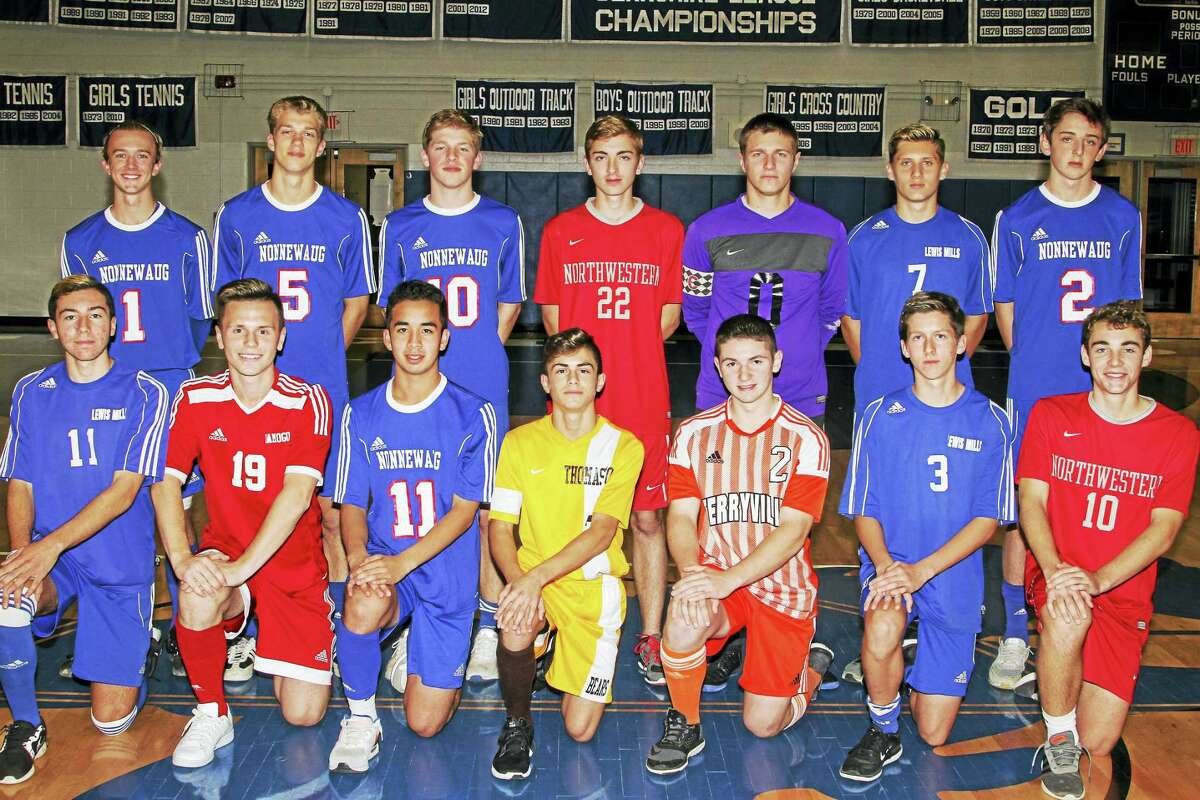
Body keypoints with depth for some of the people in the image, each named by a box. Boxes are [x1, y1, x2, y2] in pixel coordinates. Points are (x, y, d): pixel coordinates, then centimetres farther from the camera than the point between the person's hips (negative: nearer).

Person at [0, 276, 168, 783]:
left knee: (112, 720, -4)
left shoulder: (144, 394, -6)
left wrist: (51, 544, -25)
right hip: (48, 558, 2)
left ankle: (136, 643, 29)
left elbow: (124, 491, -13)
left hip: (120, 565, -2)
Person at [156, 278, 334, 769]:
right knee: (197, 600, -36)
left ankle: (277, 653, 31)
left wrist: (244, 565, -31)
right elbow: (166, 483, -9)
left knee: (303, 714, -4)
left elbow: (298, 491, -22)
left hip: (296, 563, -1)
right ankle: (210, 715, -9)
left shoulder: (307, 401, -12)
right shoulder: (195, 398, -4)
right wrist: (182, 557, -26)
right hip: (224, 552, 1)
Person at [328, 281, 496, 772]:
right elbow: (352, 505, 4)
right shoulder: (361, 414, 3)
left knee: (425, 723, -2)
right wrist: (358, 557, -18)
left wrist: (401, 563, -22)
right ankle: (360, 719, -10)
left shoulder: (472, 415, -5)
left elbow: (464, 509, -9)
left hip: (446, 573, -1)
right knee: (364, 605, -37)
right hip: (381, 562, 1)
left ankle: (425, 657, 33)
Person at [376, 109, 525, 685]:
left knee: (485, 505, 3)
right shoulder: (400, 226, 7)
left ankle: (489, 625, 14)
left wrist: (480, 355, 2)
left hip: (482, 389, -1)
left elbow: (508, 307, 10)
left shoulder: (502, 224, 5)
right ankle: (412, 629, 16)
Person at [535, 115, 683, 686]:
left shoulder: (667, 231, 5)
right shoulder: (560, 232, 6)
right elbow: (553, 317, 9)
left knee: (647, 517, 4)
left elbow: (669, 316, 8)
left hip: (644, 402, 0)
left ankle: (650, 639, 15)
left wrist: (628, 354, -4)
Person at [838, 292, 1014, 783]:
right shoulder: (879, 416, -1)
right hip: (889, 562, 0)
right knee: (882, 628, -37)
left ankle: (923, 652, 34)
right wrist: (884, 564, -20)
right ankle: (883, 732, -7)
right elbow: (863, 510, 1)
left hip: (954, 576, 1)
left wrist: (922, 570, -18)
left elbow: (989, 518, -4)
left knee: (934, 733, 1)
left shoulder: (989, 423, -2)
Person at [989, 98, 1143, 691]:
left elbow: (1127, 308, 12)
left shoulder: (1123, 218, 7)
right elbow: (1005, 308, 8)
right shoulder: (1017, 219, 3)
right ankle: (1014, 639, 13)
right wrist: (1035, 363, 1)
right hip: (1034, 394, -1)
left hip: (1102, 396, 1)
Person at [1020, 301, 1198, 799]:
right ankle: (1058, 740, -13)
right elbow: (1031, 502, -6)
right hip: (1055, 575, -1)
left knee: (1098, 743, -8)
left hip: (1124, 593, 1)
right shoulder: (1051, 415, 1)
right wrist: (1055, 571, -25)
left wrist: (1097, 579, -25)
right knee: (1068, 617, -39)